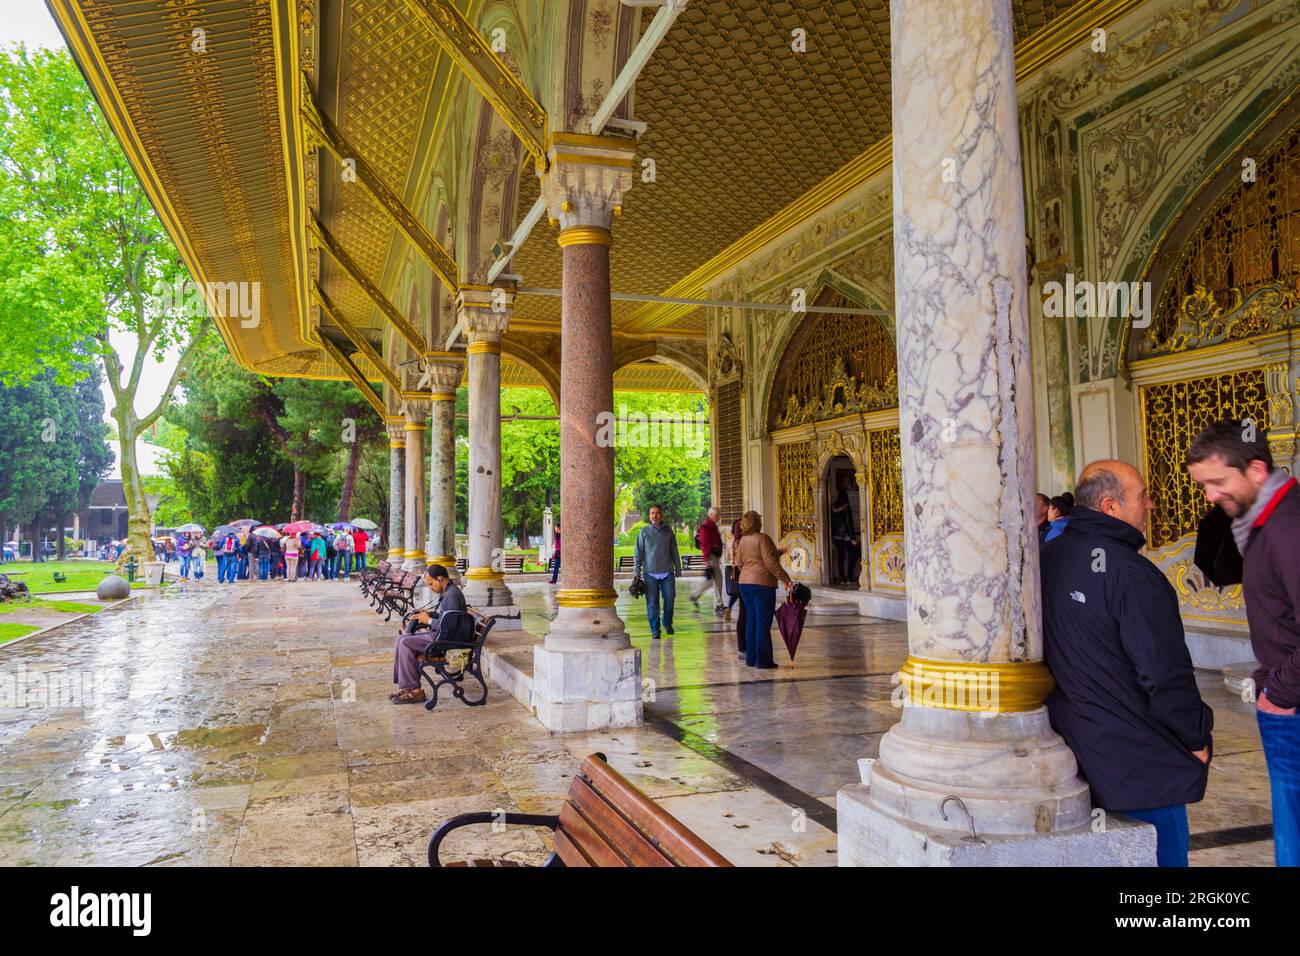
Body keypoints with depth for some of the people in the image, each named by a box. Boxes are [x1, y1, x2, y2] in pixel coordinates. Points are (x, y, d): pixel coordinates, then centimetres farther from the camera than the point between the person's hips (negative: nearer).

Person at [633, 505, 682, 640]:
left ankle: (668, 623, 28)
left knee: (669, 599, 5)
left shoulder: (668, 531, 6)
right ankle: (655, 630, 8)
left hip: (667, 573, 2)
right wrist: (636, 573, -3)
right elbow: (638, 553, 2)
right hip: (650, 573, -1)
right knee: (652, 603, -1)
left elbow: (674, 552, 11)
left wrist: (678, 570, 11)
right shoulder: (644, 532, 2)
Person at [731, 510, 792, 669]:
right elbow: (770, 562, -17)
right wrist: (785, 579, -13)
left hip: (744, 583, 7)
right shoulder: (762, 538, -13)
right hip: (762, 583, -7)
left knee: (751, 621, 13)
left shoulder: (741, 541, 9)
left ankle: (750, 658, 17)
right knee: (763, 623, -2)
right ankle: (763, 660, 0)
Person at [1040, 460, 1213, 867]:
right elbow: (1166, 675, -20)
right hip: (1141, 769, -8)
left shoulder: (1048, 559, 3)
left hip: (1071, 754, 8)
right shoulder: (1132, 574, -22)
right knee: (1161, 854, 6)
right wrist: (1197, 738, -4)